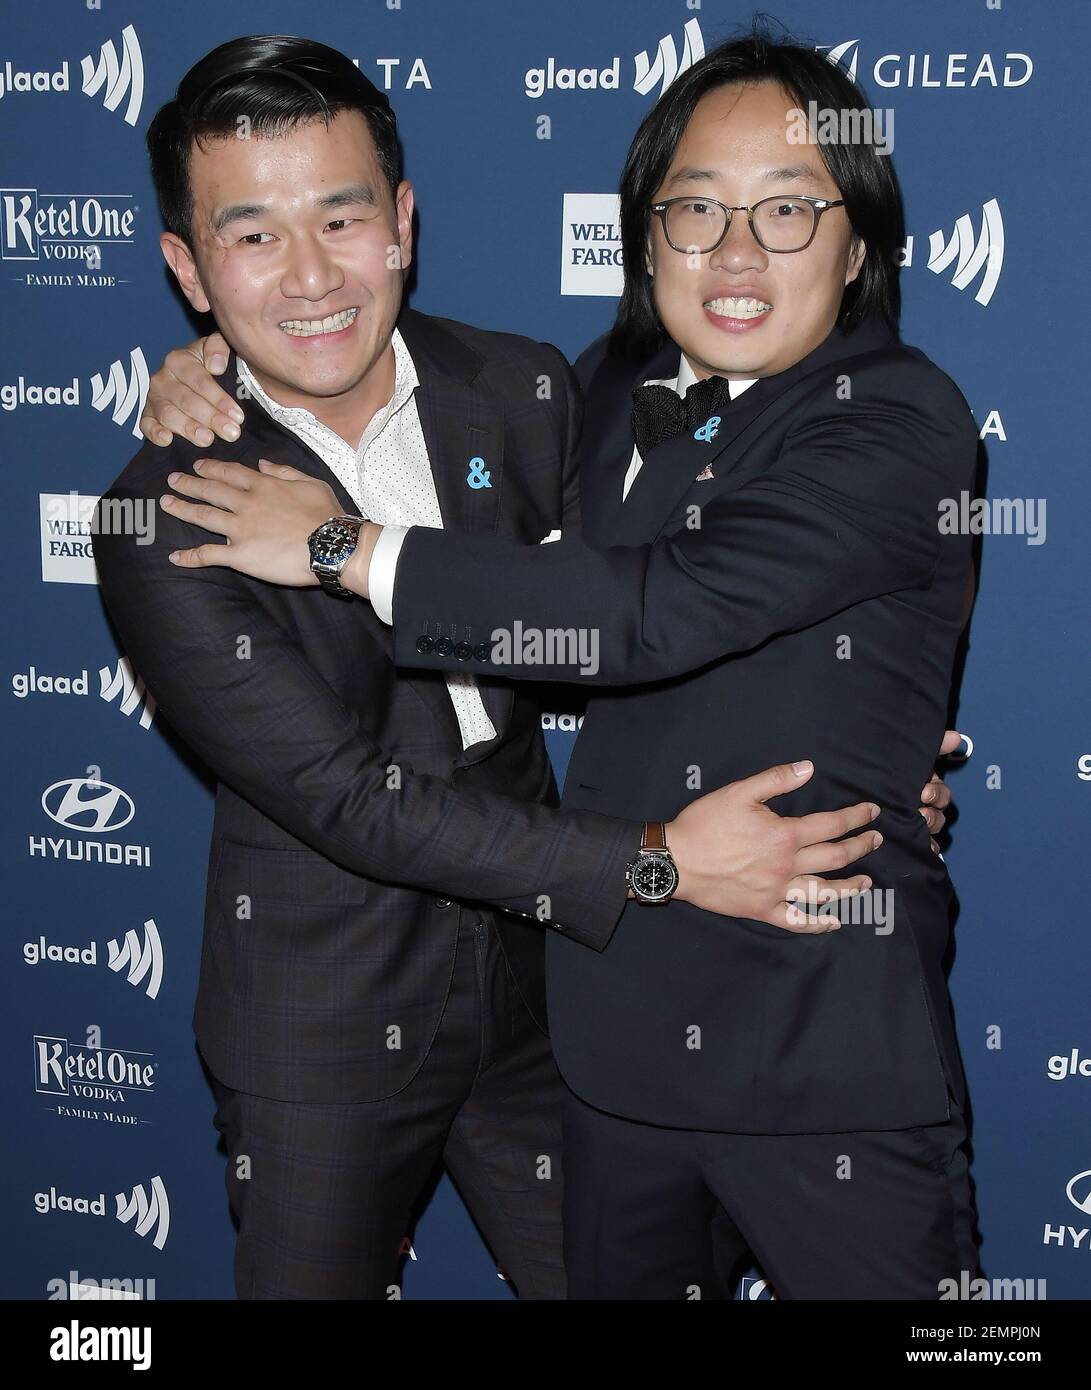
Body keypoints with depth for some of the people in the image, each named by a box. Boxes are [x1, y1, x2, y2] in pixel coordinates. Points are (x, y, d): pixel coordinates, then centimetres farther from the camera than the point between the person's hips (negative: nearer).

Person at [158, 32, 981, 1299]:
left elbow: (666, 610, -26)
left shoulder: (900, 425, -15)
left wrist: (345, 552, -18)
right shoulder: (612, 390, 7)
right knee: (618, 1281, 22)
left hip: (830, 1061, -6)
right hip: (621, 1029, 6)